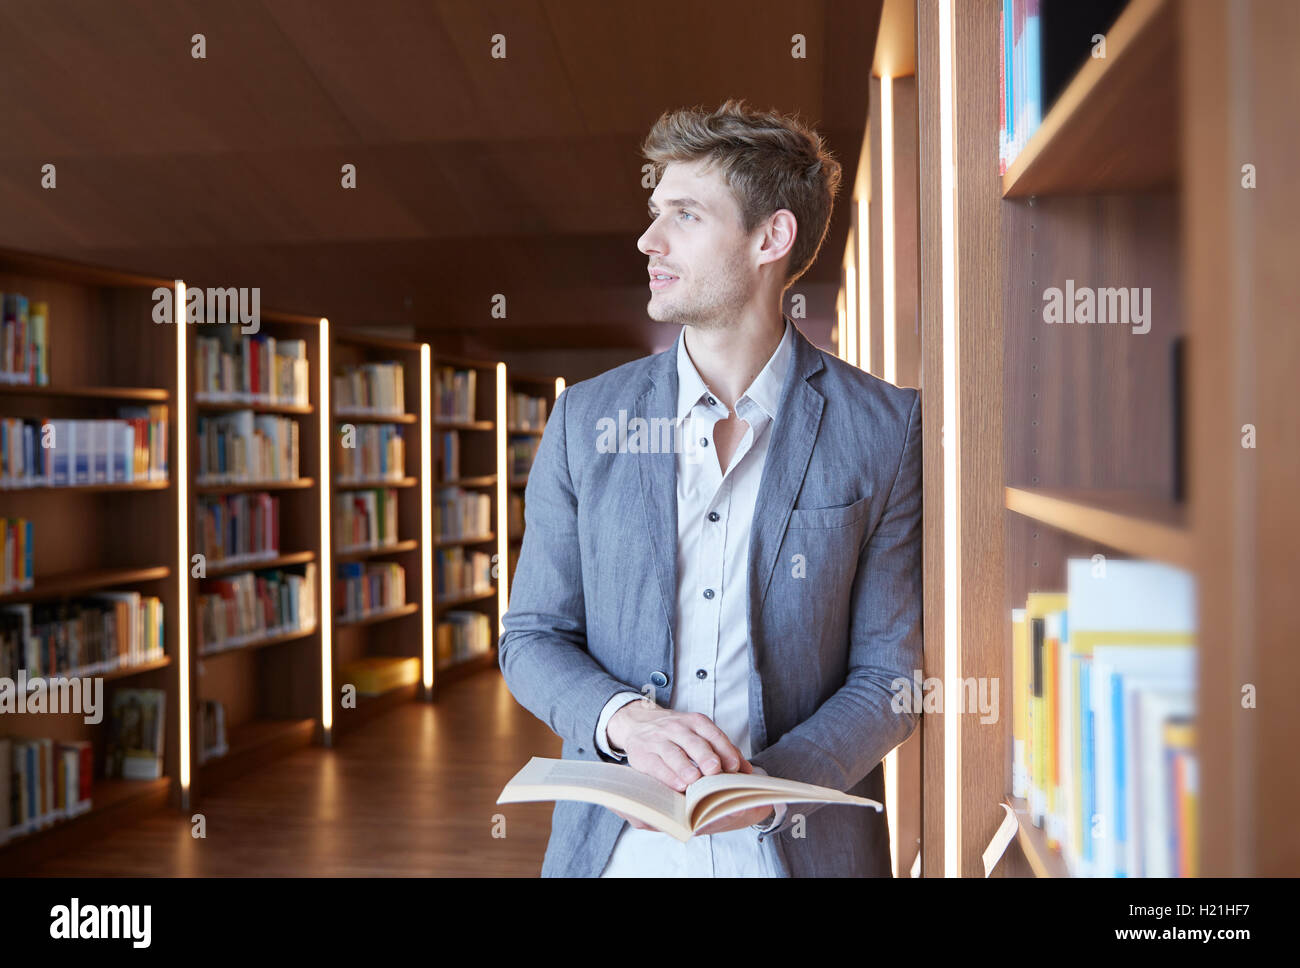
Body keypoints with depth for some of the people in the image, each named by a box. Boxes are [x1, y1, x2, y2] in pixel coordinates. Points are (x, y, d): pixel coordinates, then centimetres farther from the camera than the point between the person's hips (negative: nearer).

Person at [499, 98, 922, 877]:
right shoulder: (586, 419, 0)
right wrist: (625, 718, -16)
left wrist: (771, 781, -20)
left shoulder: (887, 428, -7)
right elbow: (532, 638, 2)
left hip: (799, 845, -1)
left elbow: (891, 674, -5)